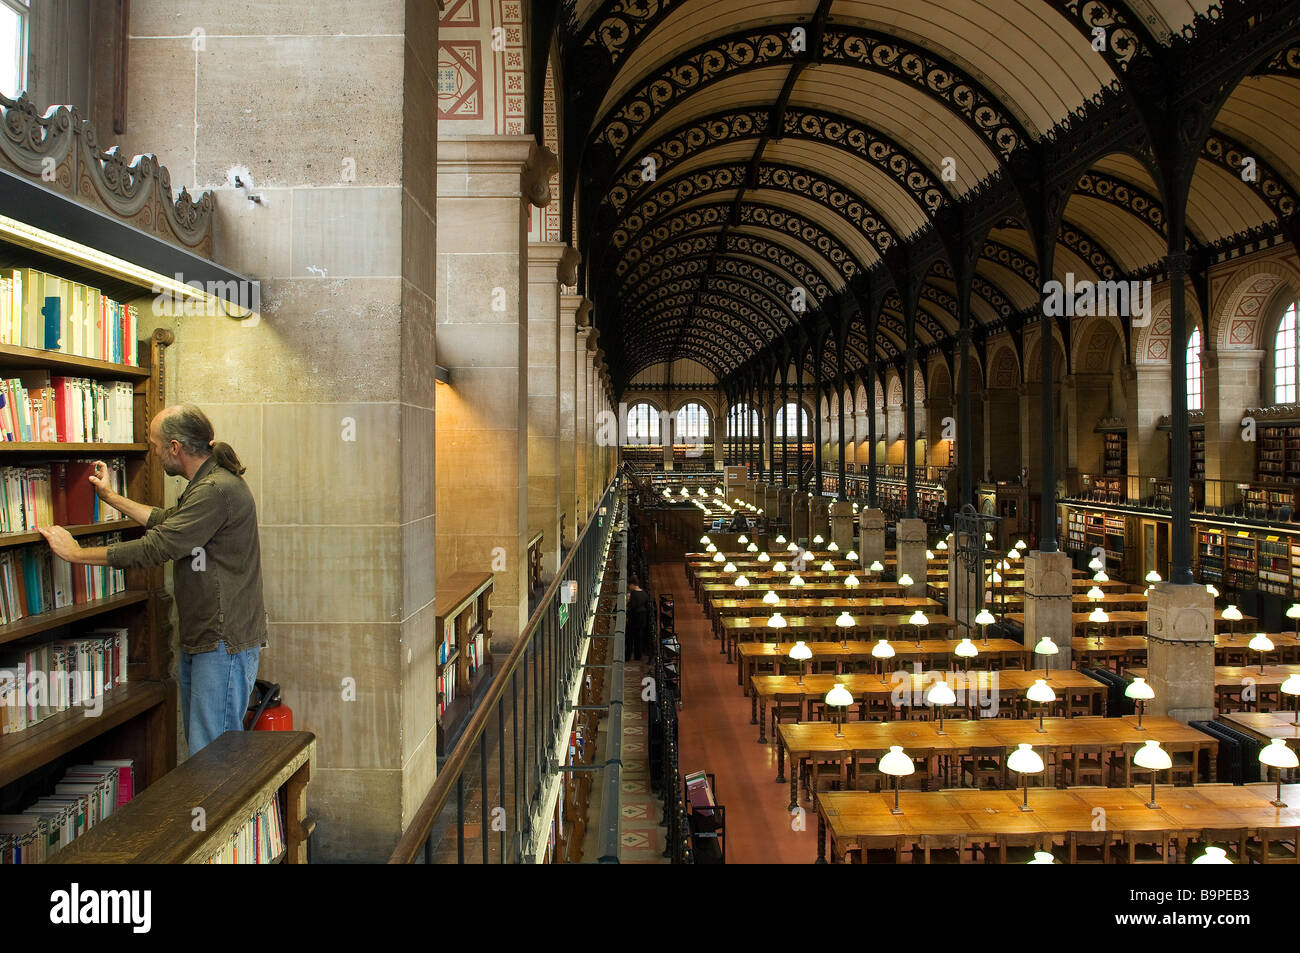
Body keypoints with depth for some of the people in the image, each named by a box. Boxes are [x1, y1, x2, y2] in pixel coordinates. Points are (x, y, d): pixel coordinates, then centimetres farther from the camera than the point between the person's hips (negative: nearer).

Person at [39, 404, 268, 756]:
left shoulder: (217, 490, -20)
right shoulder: (208, 484, 15)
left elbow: (154, 548, -19)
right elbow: (167, 520, 33)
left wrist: (76, 553, -7)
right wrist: (111, 497, 39)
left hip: (224, 643, -11)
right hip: (200, 639, 11)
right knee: (199, 744, 16)